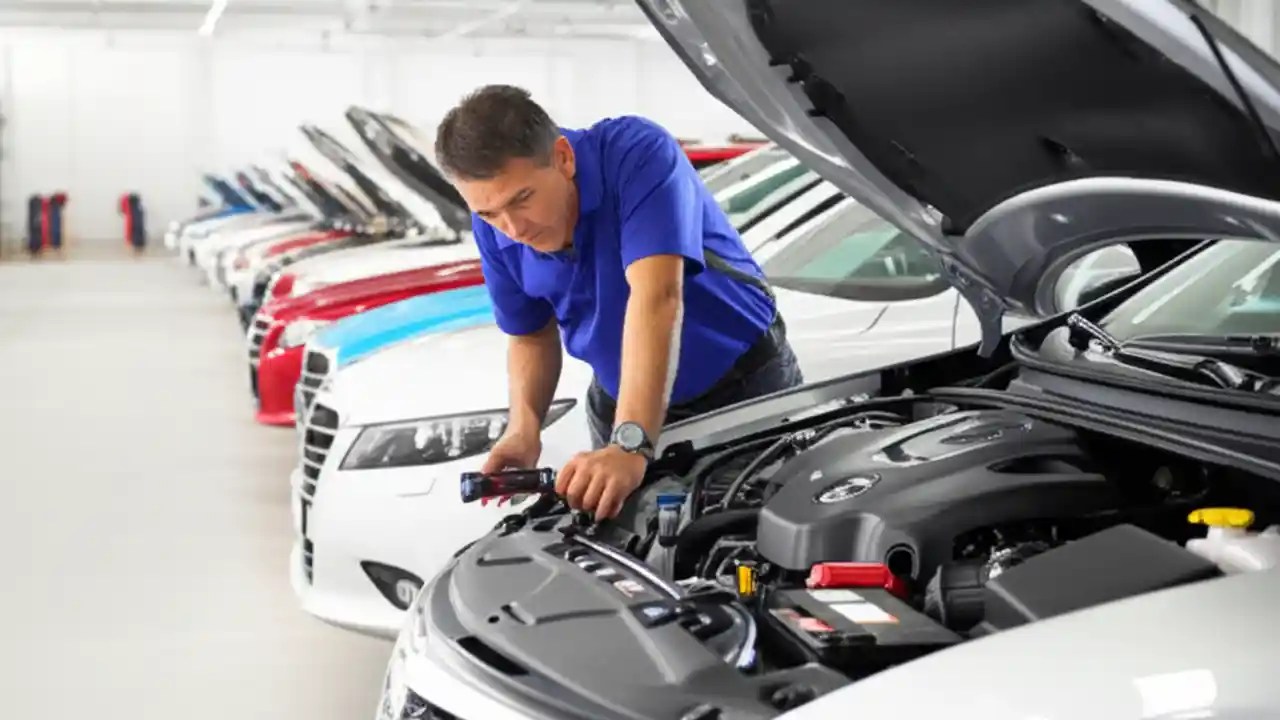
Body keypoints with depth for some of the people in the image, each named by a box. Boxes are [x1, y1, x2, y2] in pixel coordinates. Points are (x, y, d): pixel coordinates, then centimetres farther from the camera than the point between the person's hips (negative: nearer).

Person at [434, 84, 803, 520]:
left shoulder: (637, 153, -32)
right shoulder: (495, 226, -15)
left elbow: (656, 297, -44)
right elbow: (531, 336, -1)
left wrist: (631, 445, -55)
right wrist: (524, 427, -22)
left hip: (745, 383, -4)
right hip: (622, 399, 4)